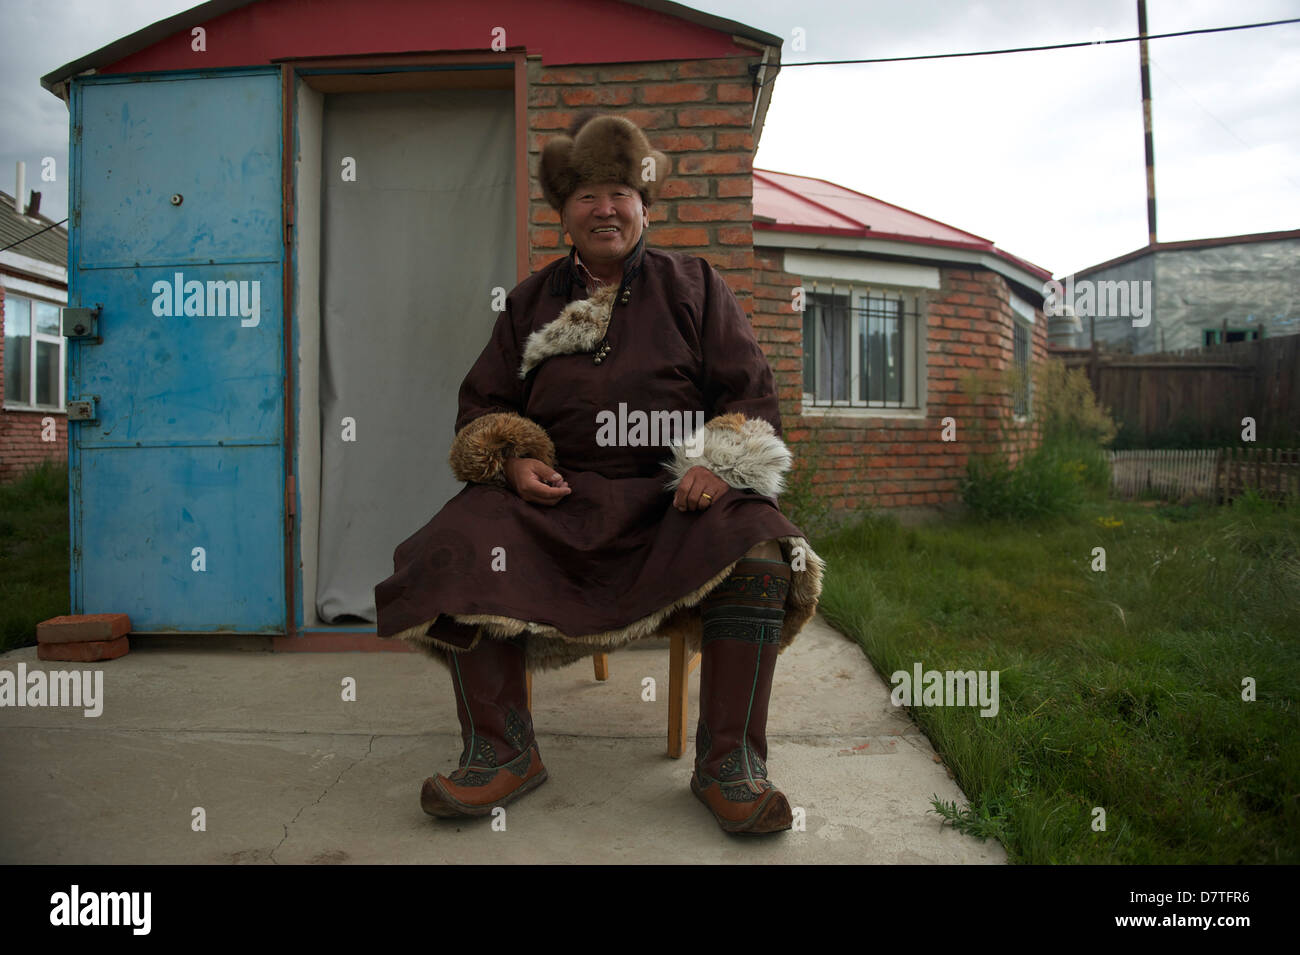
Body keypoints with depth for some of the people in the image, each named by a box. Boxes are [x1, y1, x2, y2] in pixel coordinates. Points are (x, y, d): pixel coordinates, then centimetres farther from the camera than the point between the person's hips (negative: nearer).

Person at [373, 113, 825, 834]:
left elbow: (751, 395, 9)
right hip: (555, 498, 2)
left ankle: (729, 762, -17)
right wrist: (511, 458, -3)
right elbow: (482, 403, 21)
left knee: (756, 552, -31)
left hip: (673, 500, -1)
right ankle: (502, 752, -12)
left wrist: (719, 463, -13)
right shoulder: (531, 301, 19)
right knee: (461, 546, -27)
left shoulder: (693, 286, 14)